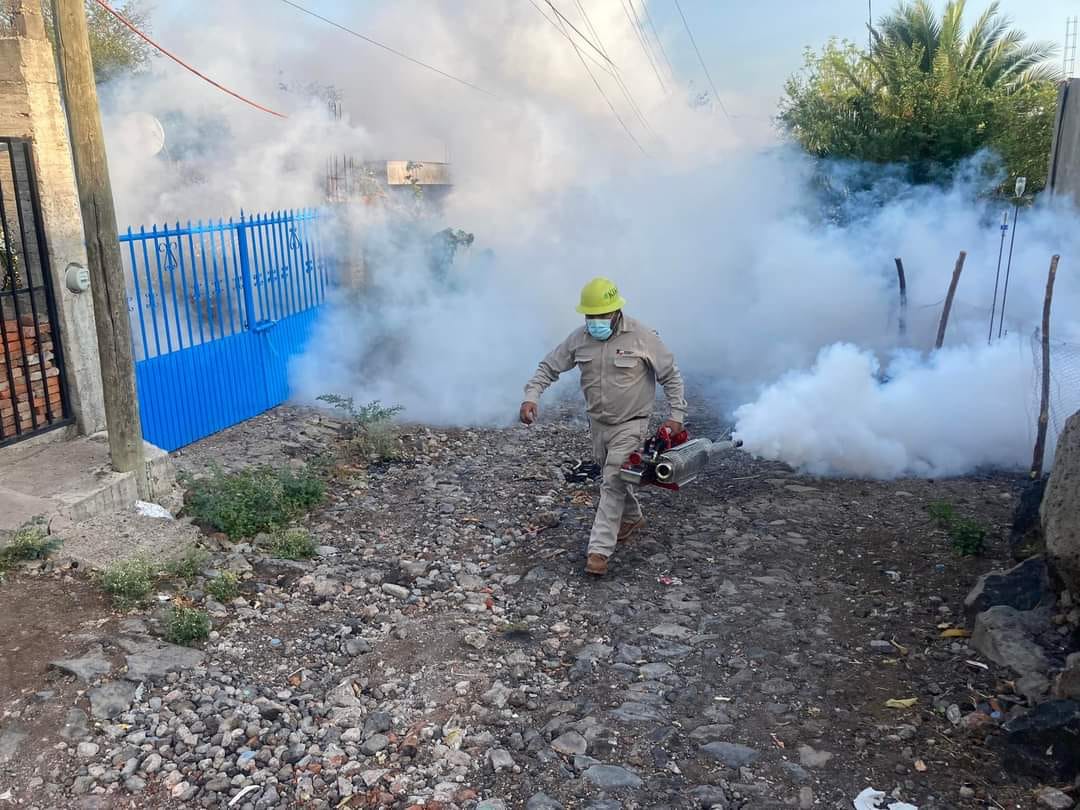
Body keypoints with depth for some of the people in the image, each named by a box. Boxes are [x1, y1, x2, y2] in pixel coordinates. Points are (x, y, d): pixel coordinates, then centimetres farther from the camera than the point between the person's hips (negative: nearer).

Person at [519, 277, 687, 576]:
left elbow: (671, 376, -8)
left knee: (612, 483, -11)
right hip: (598, 423, 5)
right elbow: (548, 367, -1)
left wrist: (677, 415, -11)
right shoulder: (579, 338, -7)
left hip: (630, 425, -5)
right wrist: (531, 396, -17)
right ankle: (632, 517, 48)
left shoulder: (642, 337, -17)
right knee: (614, 477, 21)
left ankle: (599, 550, -8)